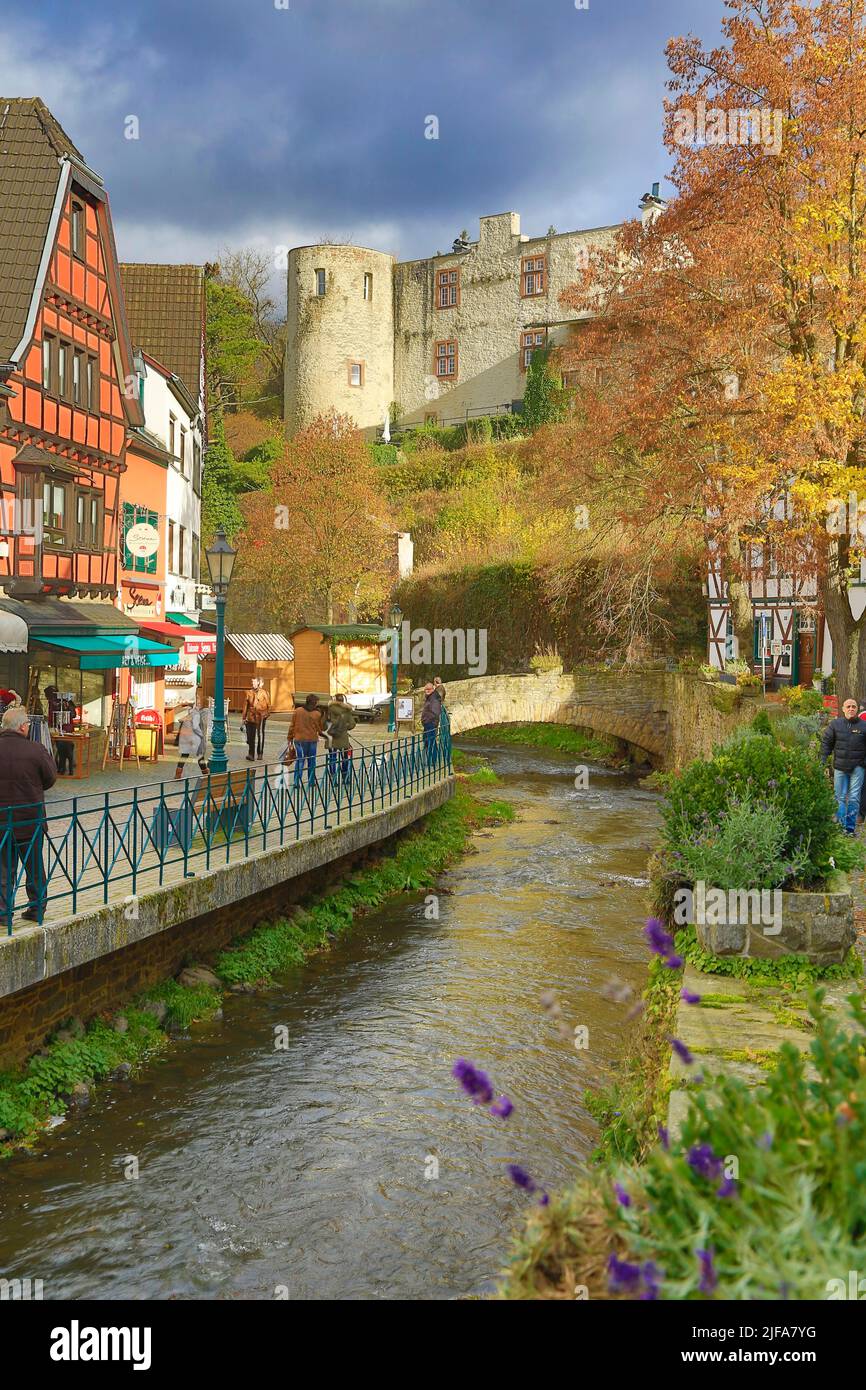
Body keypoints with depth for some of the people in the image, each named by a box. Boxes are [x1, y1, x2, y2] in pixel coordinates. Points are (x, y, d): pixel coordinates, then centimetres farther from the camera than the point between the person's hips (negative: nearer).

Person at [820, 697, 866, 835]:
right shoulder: (835, 724, 1)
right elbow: (826, 742, 6)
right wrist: (823, 760, 0)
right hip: (840, 766, 1)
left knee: (854, 798, -1)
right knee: (840, 797, 8)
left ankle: (850, 827, 6)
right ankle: (840, 824, 16)